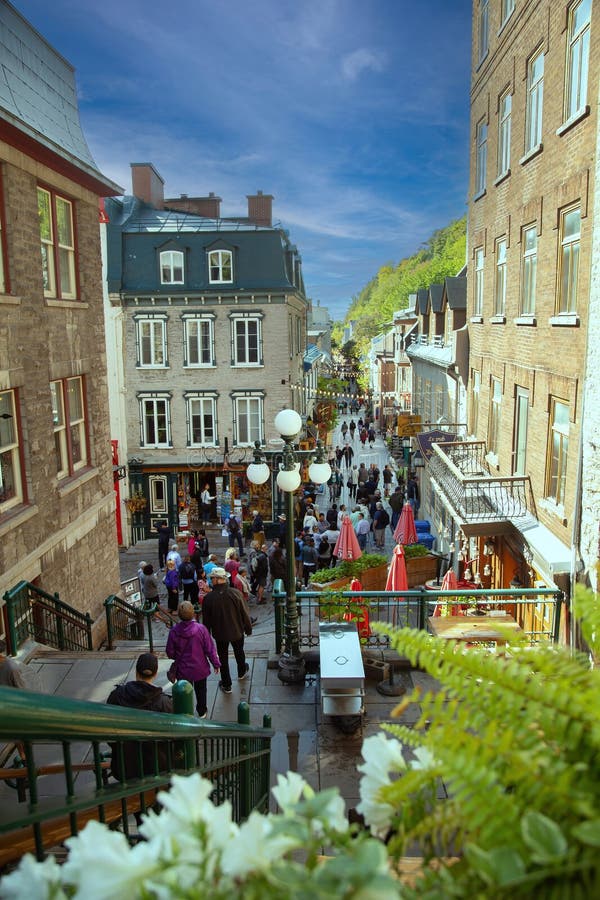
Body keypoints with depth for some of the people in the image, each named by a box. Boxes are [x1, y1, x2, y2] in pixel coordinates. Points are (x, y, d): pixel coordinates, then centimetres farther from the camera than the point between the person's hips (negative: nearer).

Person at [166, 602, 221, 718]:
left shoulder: (174, 632, -19)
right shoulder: (201, 629, -22)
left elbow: (170, 653, -7)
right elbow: (210, 649, -14)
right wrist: (216, 664, 0)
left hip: (183, 670, 0)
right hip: (200, 669, 0)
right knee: (201, 691, 22)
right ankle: (202, 712, 38)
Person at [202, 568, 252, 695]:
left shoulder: (208, 598, -19)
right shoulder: (235, 593, -19)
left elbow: (206, 621, -9)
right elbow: (244, 614, -10)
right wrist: (248, 628, 5)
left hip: (220, 633, -1)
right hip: (237, 631, 2)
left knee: (223, 658, 15)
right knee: (239, 652, 27)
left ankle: (226, 685, 24)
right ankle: (242, 672, 51)